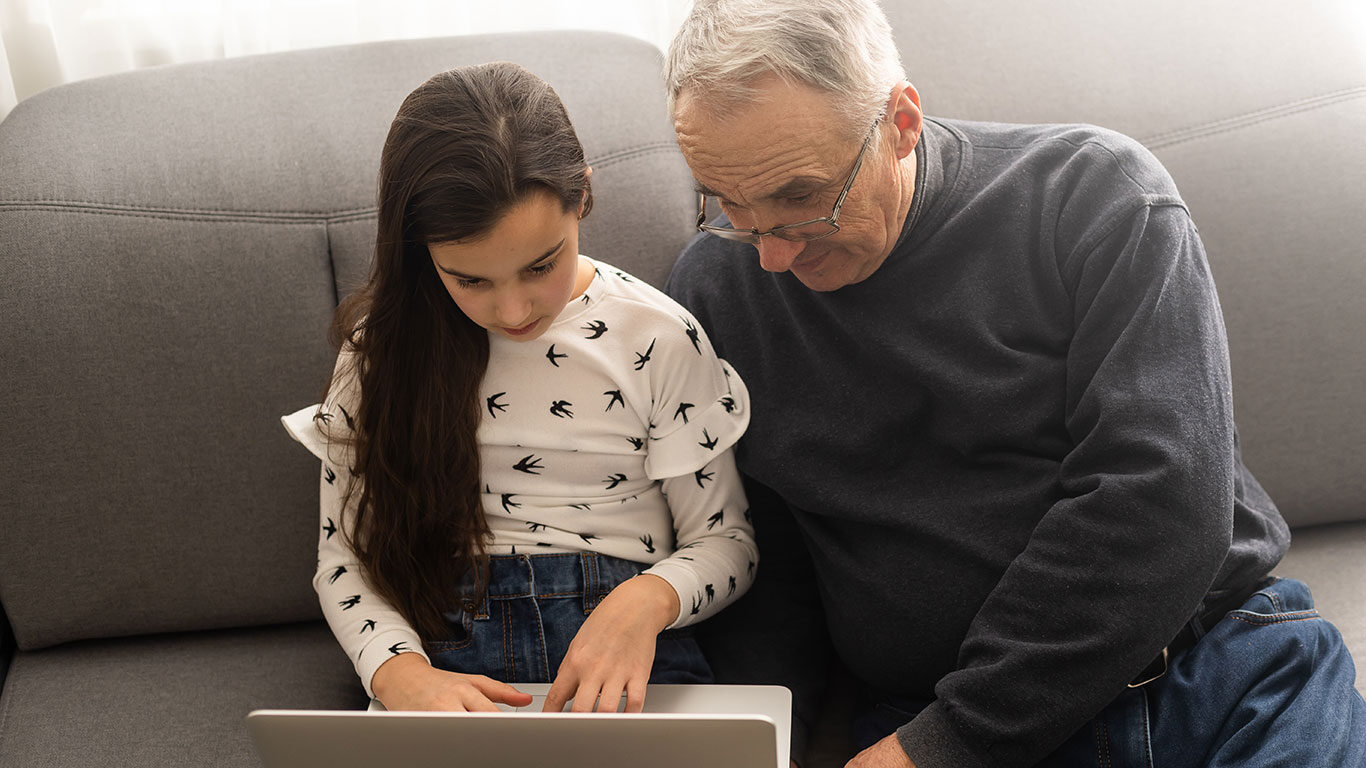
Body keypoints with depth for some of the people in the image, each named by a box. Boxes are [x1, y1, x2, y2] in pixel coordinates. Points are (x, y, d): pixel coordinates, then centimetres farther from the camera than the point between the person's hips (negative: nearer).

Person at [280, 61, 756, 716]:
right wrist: (400, 673, -15)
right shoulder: (383, 344, 4)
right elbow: (343, 556, 6)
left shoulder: (658, 337, -1)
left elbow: (726, 539, 6)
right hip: (447, 653, 1)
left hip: (629, 662, -1)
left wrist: (648, 598, -17)